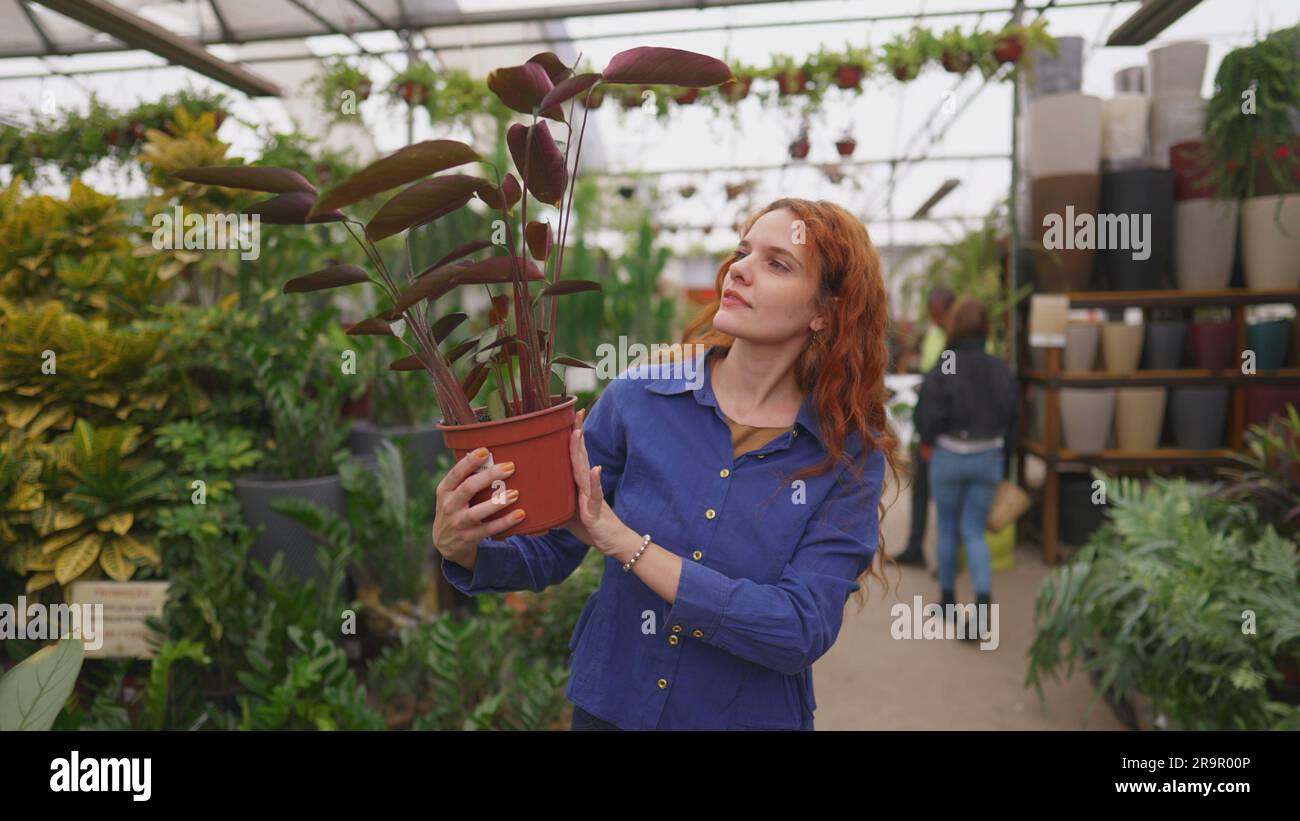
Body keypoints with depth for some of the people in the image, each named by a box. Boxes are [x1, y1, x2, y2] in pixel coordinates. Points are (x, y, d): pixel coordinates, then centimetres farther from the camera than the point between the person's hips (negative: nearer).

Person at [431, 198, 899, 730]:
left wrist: (622, 540, -28)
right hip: (610, 706, 1)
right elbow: (548, 553, -5)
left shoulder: (851, 454, -15)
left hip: (750, 715, -1)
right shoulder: (641, 397, -12)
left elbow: (801, 632, -23)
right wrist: (462, 548, -25)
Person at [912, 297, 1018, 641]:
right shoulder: (1001, 371, -3)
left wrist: (928, 442, 6)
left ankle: (948, 599, 29)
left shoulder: (941, 371, -16)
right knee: (974, 532, 10)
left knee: (947, 527, 16)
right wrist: (999, 451, 15)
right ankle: (984, 598, -11)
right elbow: (1012, 415, 2)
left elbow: (927, 416, -16)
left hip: (948, 457, -3)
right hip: (989, 458, 3)